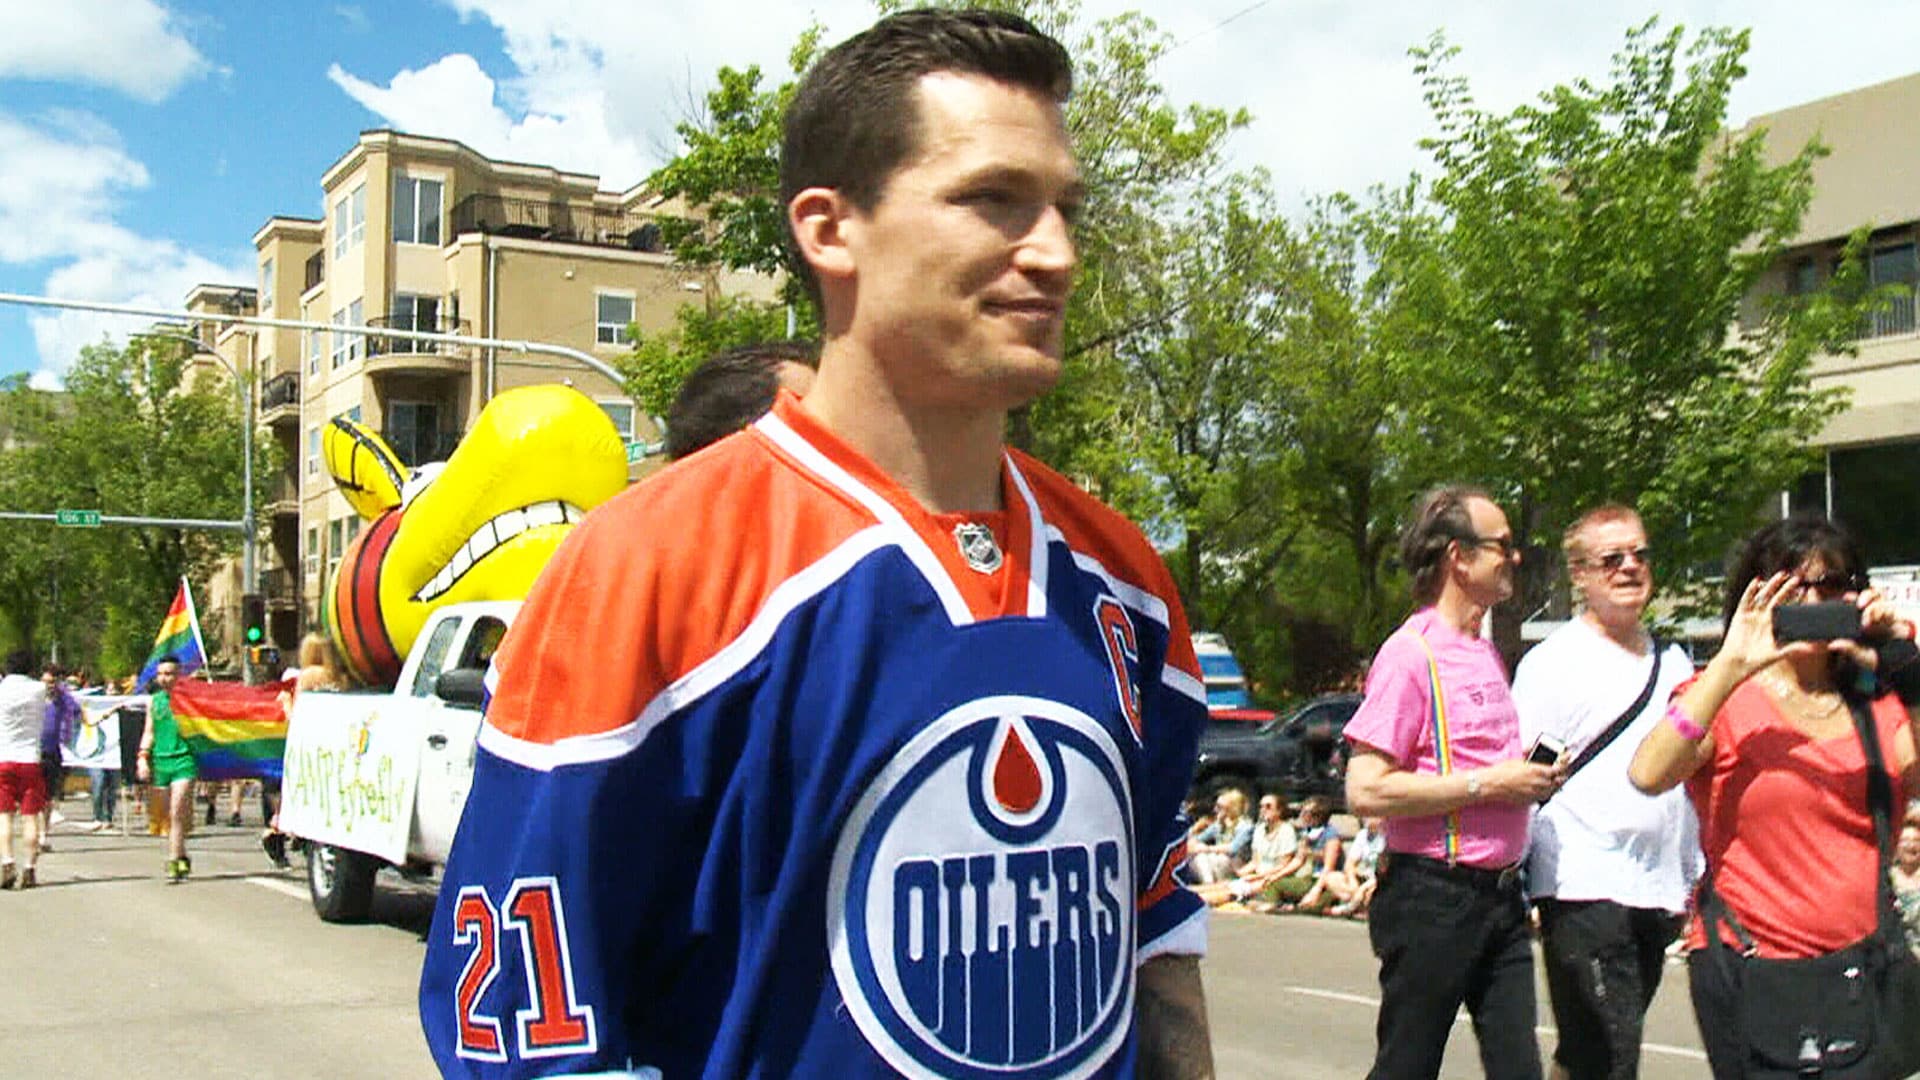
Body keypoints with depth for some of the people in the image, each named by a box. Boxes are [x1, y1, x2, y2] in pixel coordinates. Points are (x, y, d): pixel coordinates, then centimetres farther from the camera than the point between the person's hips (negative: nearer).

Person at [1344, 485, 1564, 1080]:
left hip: (1499, 895, 8)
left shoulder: (1485, 652, 15)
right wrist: (1486, 785, -18)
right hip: (1432, 899, -8)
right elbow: (1367, 790, -21)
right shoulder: (1410, 654, -13)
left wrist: (1529, 774, 8)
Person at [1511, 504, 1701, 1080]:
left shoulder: (1673, 661, 15)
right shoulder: (1551, 661, -4)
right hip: (1584, 889, -6)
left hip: (1657, 889, 6)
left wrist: (1693, 877, 19)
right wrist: (1518, 881, -14)